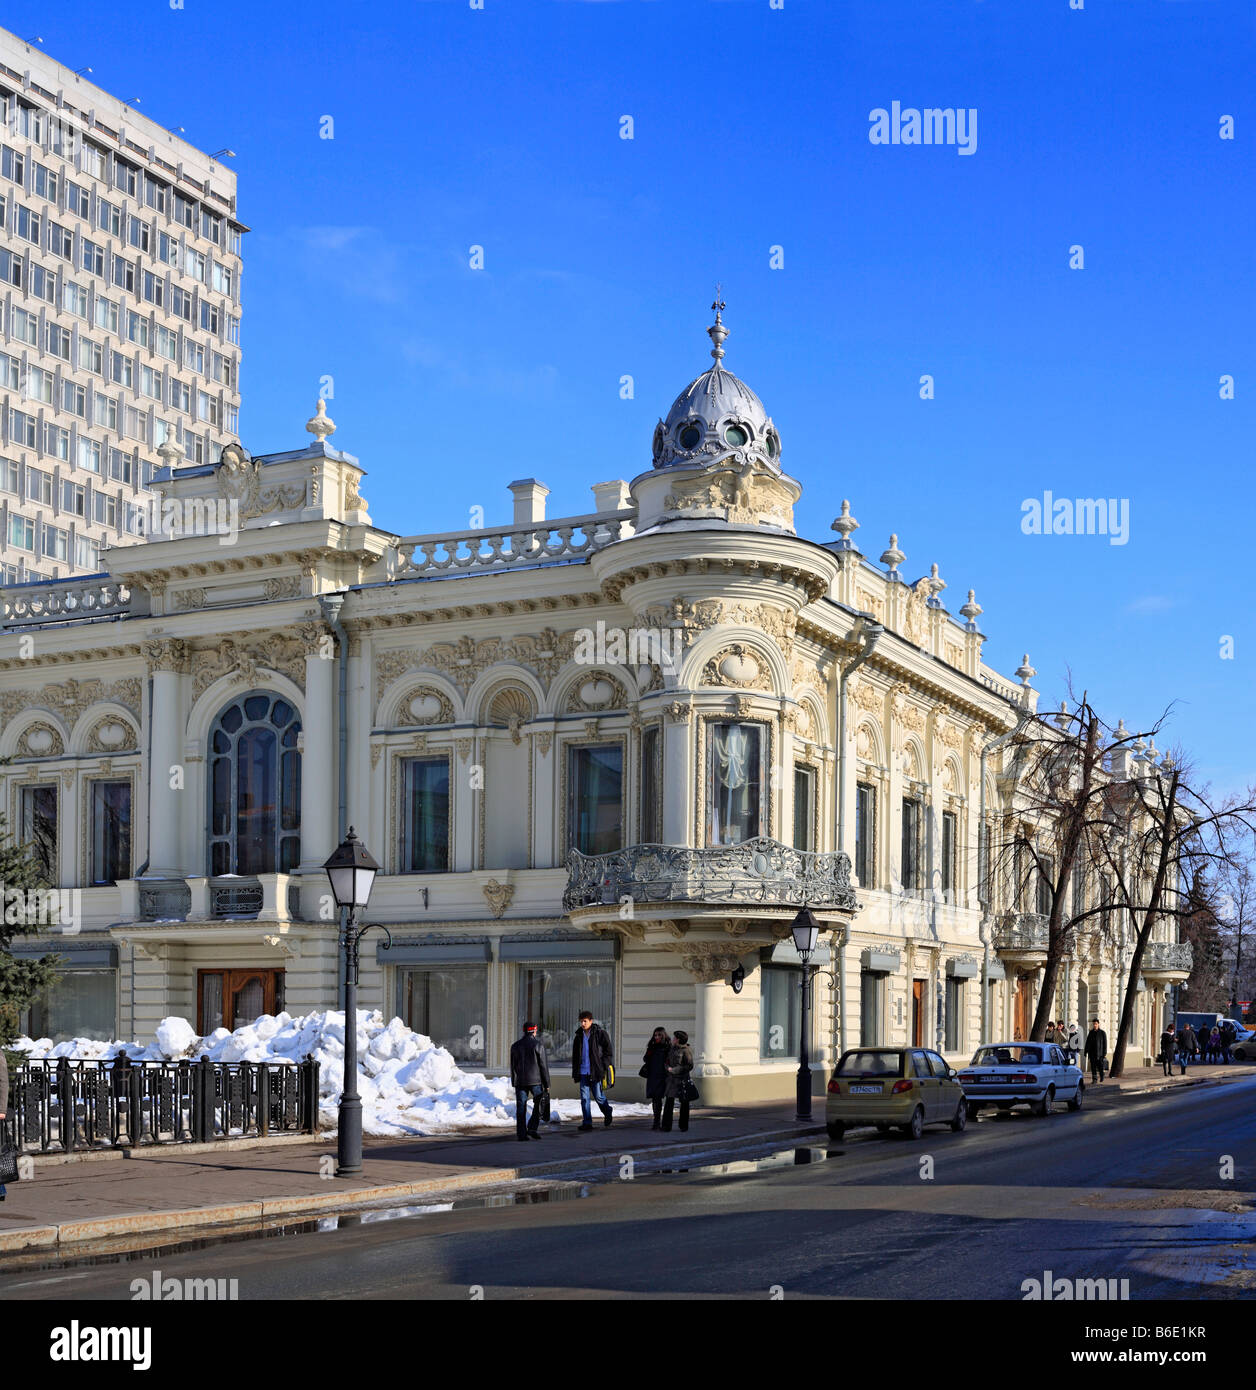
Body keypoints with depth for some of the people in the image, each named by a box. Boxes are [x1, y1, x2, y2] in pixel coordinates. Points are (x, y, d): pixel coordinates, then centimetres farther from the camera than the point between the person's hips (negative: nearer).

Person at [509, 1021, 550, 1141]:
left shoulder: (515, 1046, 8)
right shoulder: (538, 1045, -5)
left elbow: (513, 1067, 10)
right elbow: (544, 1065, -6)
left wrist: (514, 1083, 15)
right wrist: (547, 1083, -1)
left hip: (520, 1081, 3)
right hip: (536, 1081, -3)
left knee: (521, 1108, 4)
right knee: (539, 1104, 11)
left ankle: (521, 1134, 1)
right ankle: (533, 1128, -1)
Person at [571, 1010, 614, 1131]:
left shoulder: (600, 1034, -5)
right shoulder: (579, 1036, 11)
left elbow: (608, 1053, -3)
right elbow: (575, 1056, 18)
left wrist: (604, 1069, -11)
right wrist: (574, 1073, 14)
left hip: (596, 1071, -5)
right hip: (583, 1072, 5)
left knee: (599, 1096, 1)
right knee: (584, 1097, 0)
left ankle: (608, 1113, 28)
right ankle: (587, 1122, 3)